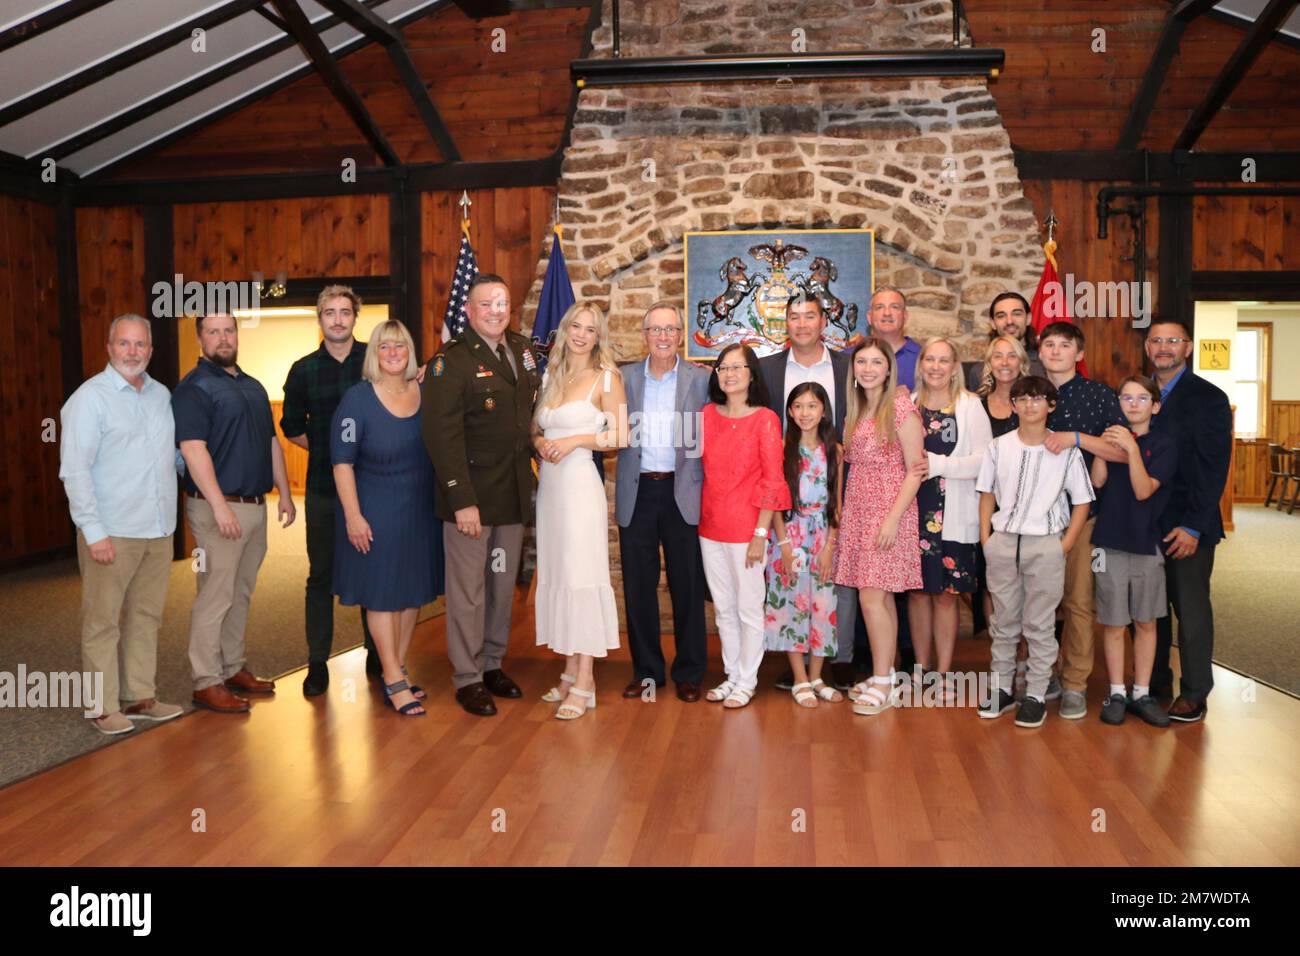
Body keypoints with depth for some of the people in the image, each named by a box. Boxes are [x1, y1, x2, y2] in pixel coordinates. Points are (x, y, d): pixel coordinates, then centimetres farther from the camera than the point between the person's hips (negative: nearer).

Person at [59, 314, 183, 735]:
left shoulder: (162, 395, 11)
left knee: (146, 617, 13)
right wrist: (94, 531, -15)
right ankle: (103, 707, 12)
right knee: (103, 621, 2)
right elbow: (75, 471, -11)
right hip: (112, 533, -6)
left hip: (158, 530, 6)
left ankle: (140, 697, 23)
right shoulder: (89, 398, -7)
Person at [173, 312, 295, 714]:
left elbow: (271, 442, 21)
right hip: (219, 507, -8)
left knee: (240, 594, 14)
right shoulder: (193, 388, -8)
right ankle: (207, 683, 4)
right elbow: (194, 450, -17)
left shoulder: (253, 387, 17)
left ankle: (233, 669, 25)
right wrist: (220, 505, -23)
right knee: (215, 596, -4)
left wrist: (284, 493, 16)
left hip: (256, 505, 8)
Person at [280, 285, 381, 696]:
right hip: (323, 487, 1)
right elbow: (292, 428, 14)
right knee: (321, 575, 5)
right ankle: (317, 662, 14)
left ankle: (376, 654, 21)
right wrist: (327, 450, 5)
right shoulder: (303, 370, 5)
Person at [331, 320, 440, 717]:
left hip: (420, 510, 5)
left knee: (414, 591, 12)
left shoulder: (426, 392, 0)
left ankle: (396, 669, 28)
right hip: (376, 513, -5)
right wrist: (353, 515, -15)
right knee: (382, 594, 2)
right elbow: (342, 461, -12)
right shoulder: (357, 398, -11)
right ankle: (395, 682, 12)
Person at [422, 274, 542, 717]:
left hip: (514, 493, 6)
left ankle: (493, 664, 28)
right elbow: (442, 435, -17)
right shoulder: (452, 360, -11)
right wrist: (462, 500, -21)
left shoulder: (522, 349, 9)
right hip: (471, 493, -6)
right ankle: (467, 678, 14)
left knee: (504, 583, 14)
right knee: (468, 588, 2)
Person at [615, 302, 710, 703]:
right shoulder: (625, 377, 8)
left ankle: (689, 673, 19)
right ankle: (646, 670, 22)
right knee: (638, 587, 7)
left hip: (683, 492, -2)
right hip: (637, 492, 2)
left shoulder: (702, 379, 3)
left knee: (687, 587, 5)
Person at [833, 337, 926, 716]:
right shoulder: (856, 410, 13)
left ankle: (883, 684, 2)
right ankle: (884, 675, 19)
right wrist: (842, 512, 7)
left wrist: (893, 517, -17)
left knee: (872, 597, -8)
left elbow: (915, 469, -11)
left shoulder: (900, 406, -9)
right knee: (881, 597, 10)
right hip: (858, 510, 6)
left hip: (888, 510, -6)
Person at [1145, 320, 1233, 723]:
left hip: (1187, 527, -5)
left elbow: (1214, 470, -10)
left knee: (1191, 610, 4)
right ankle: (1156, 684, 25)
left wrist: (1193, 526, -16)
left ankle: (1194, 695, 16)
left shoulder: (1209, 398, -5)